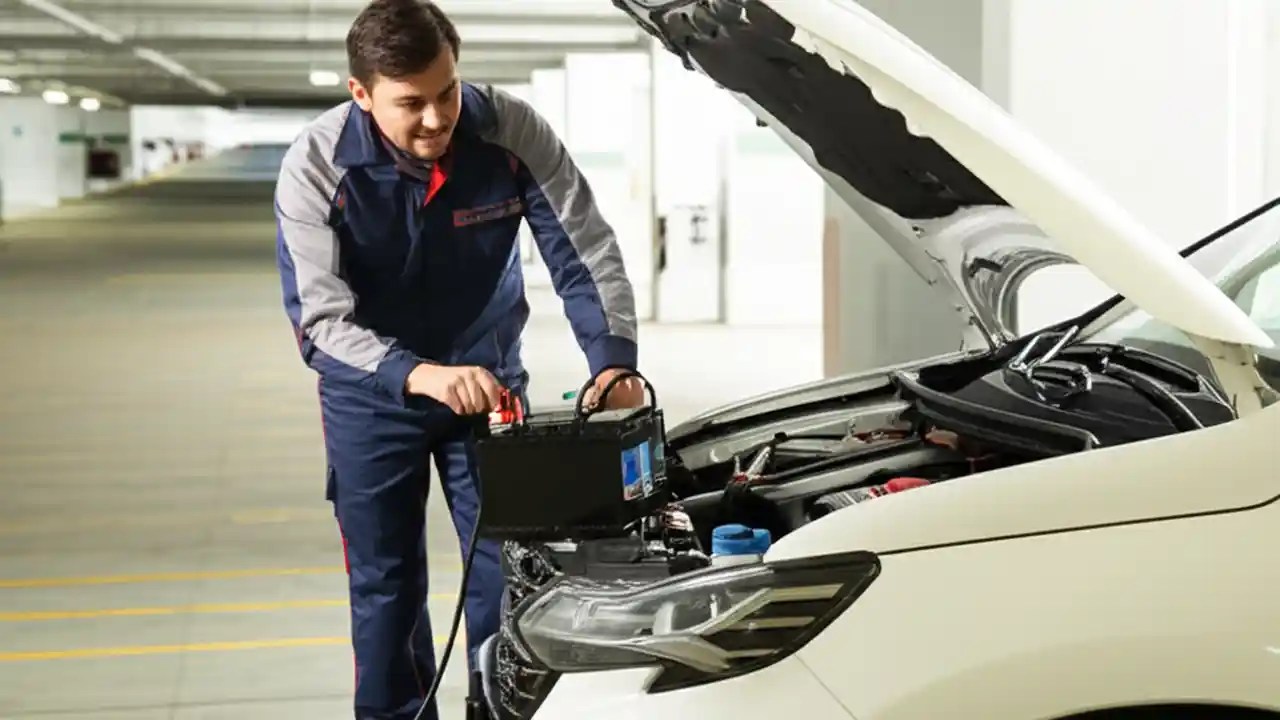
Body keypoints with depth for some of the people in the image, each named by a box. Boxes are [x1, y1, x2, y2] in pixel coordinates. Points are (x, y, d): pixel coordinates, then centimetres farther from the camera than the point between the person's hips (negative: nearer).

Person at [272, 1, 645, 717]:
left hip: (489, 374, 1)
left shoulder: (511, 130, -21)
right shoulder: (315, 167, -24)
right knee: (385, 581, 7)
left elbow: (588, 252, -15)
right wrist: (421, 376, -44)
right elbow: (323, 320, -27)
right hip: (372, 392, -1)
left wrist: (613, 361, -31)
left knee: (505, 565, 3)